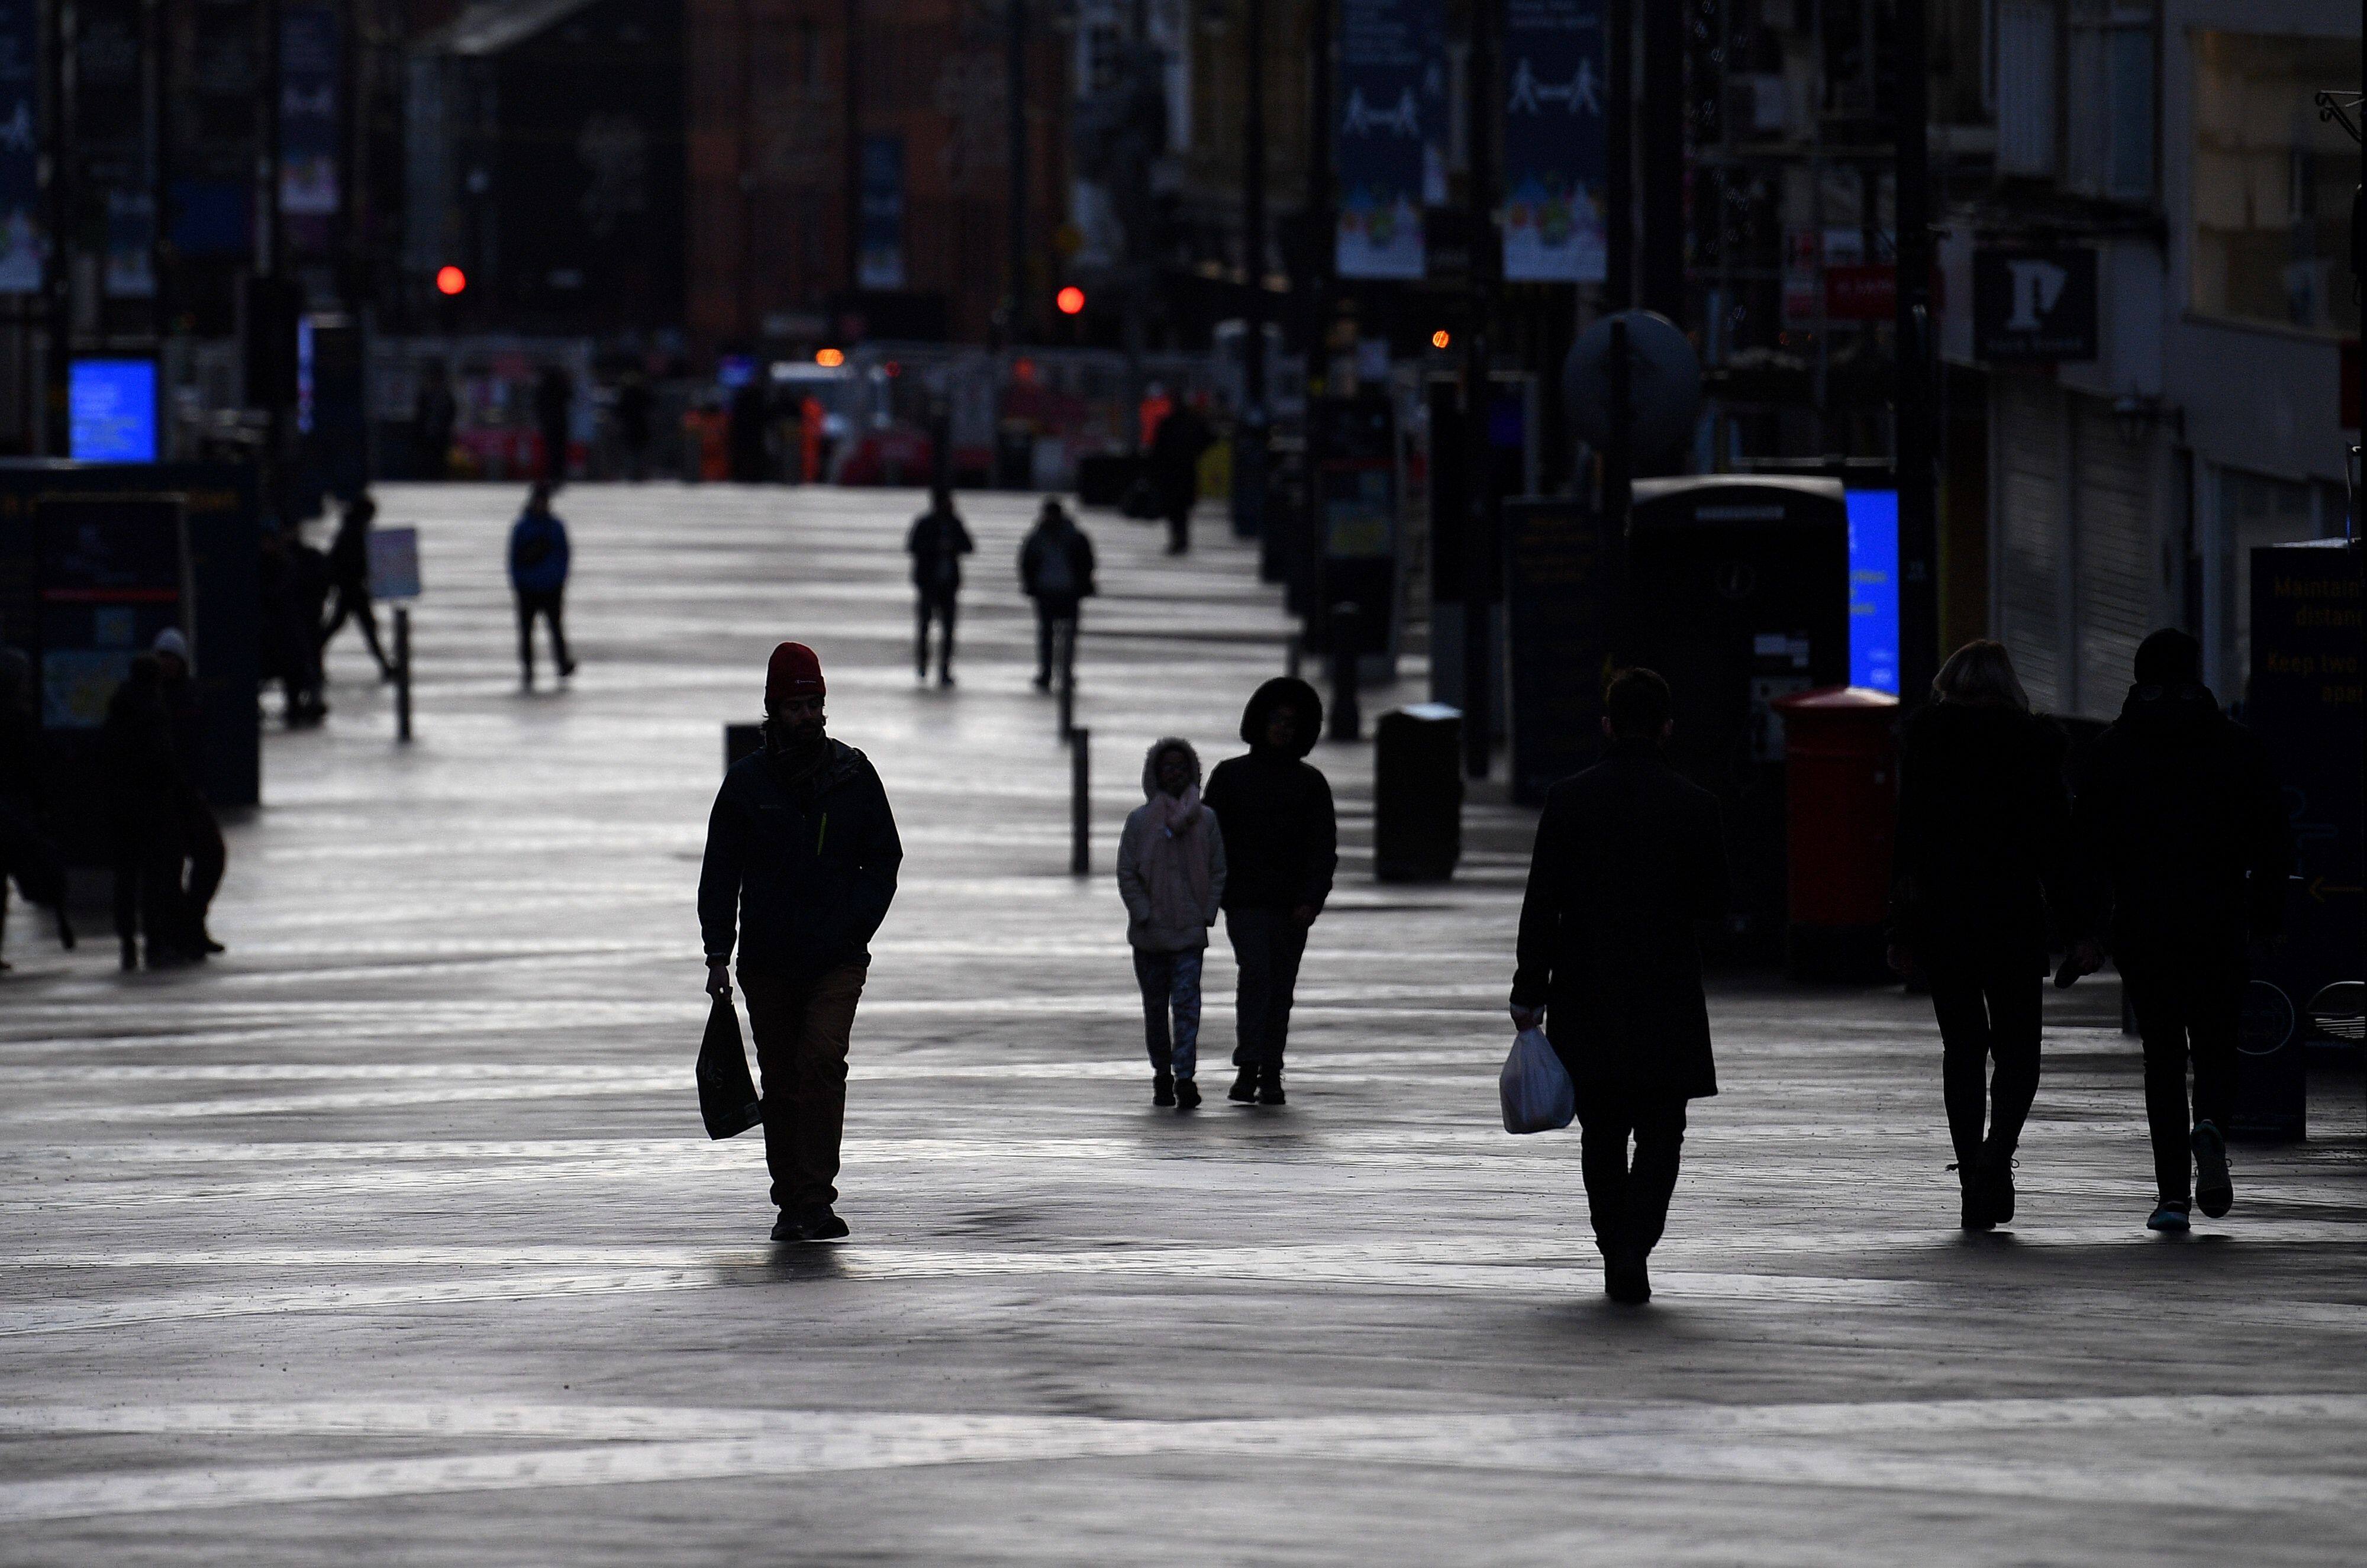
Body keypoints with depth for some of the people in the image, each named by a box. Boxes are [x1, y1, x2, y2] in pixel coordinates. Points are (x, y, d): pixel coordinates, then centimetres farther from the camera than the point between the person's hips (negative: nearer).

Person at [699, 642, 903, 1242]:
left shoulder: (853, 777, 3)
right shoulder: (747, 782, 3)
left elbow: (883, 860, 9)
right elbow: (720, 874, 4)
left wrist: (854, 925, -5)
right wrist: (718, 954, -4)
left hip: (837, 960, -2)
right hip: (768, 962, 2)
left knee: (821, 1059, -18)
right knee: (781, 1082, 6)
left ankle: (814, 1199, -19)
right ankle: (793, 1204, 14)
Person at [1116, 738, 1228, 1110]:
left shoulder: (1206, 820, 4)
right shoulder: (1140, 820, 1)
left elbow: (1218, 871, 7)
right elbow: (1126, 874, 0)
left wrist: (1206, 916, -2)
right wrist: (1144, 917, -8)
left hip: (1190, 930, -1)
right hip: (1149, 933, 1)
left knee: (1187, 1002, -13)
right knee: (1155, 1006, 9)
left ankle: (1185, 1078, -19)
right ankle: (1162, 1076, 22)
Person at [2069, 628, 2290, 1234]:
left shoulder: (2114, 748, 2)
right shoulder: (2238, 746, 3)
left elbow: (2088, 843, -1)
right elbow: (2272, 842, 2)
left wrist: (2087, 929, 2)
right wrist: (2265, 922, 8)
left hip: (2142, 927, 0)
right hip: (2220, 925, 0)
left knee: (2163, 1054, 7)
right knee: (2216, 1046, 12)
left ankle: (2173, 1191, -2)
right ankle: (2211, 1127, -20)